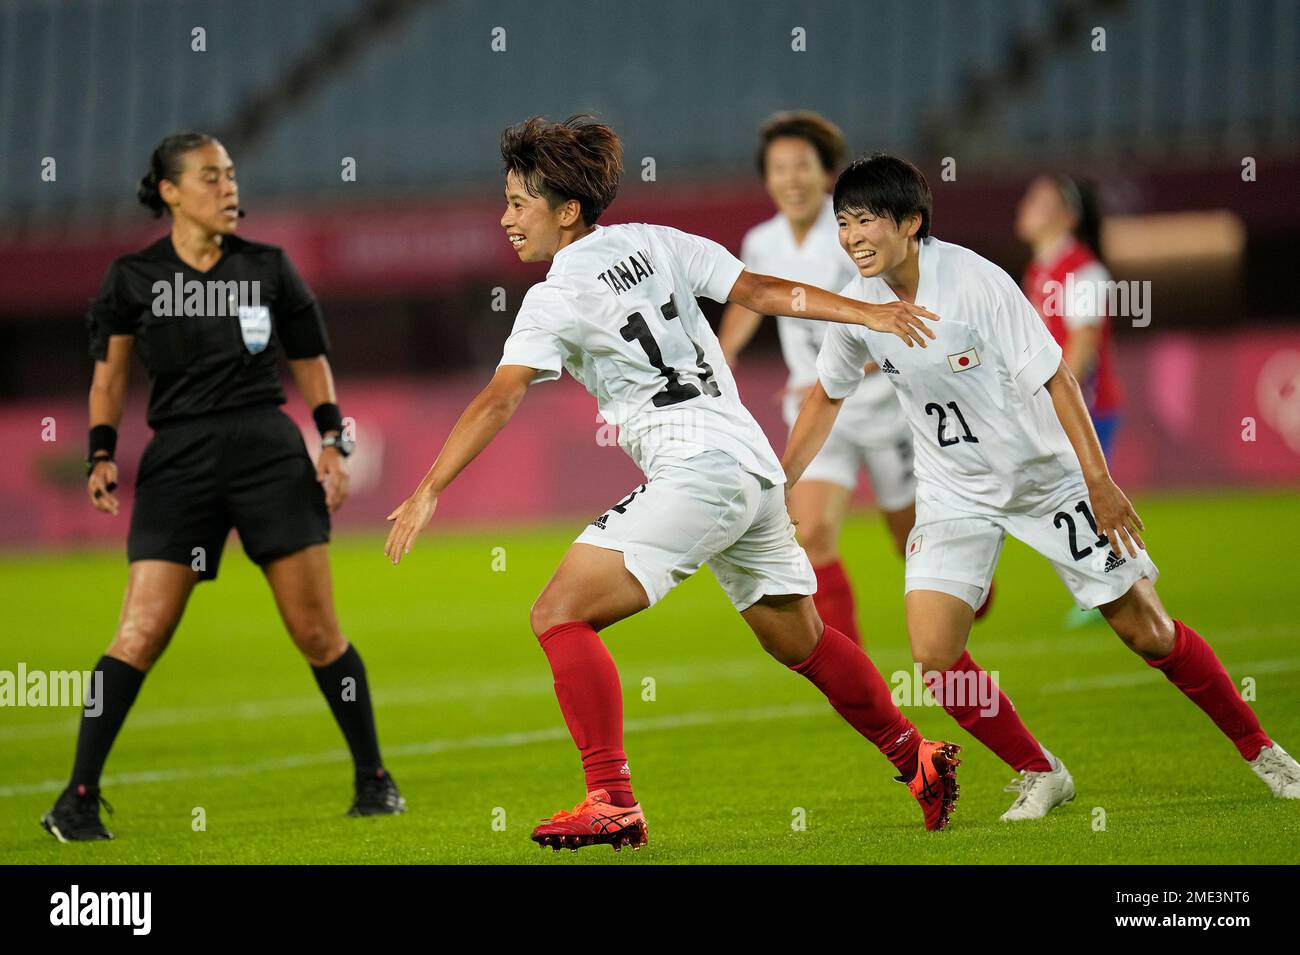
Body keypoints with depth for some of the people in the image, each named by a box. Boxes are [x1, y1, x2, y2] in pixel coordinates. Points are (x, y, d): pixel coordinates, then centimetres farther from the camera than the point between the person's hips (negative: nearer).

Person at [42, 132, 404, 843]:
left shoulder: (267, 268, 6)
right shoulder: (134, 277, 3)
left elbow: (311, 361, 13)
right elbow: (109, 372, 10)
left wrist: (334, 442, 4)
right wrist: (101, 455, -1)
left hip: (269, 452, 1)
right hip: (179, 459, -1)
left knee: (316, 630, -1)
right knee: (142, 631, -10)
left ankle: (373, 780, 13)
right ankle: (79, 796, -5)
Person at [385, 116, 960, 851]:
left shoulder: (557, 297, -7)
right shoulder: (655, 243, 11)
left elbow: (498, 401, -15)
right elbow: (761, 291, 9)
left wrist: (428, 493, -18)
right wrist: (870, 313, 12)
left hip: (695, 472, -9)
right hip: (756, 466, 9)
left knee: (561, 614, -11)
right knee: (801, 641, 26)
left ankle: (613, 803, -21)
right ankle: (918, 759, 36)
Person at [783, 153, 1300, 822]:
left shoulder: (973, 281, -23)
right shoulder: (858, 304, -8)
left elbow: (1054, 378, -19)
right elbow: (826, 395, 11)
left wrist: (1100, 482, -23)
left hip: (1047, 478, -4)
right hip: (953, 496, 4)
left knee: (1148, 633, 0)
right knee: (933, 657, -14)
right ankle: (1039, 775, 7)